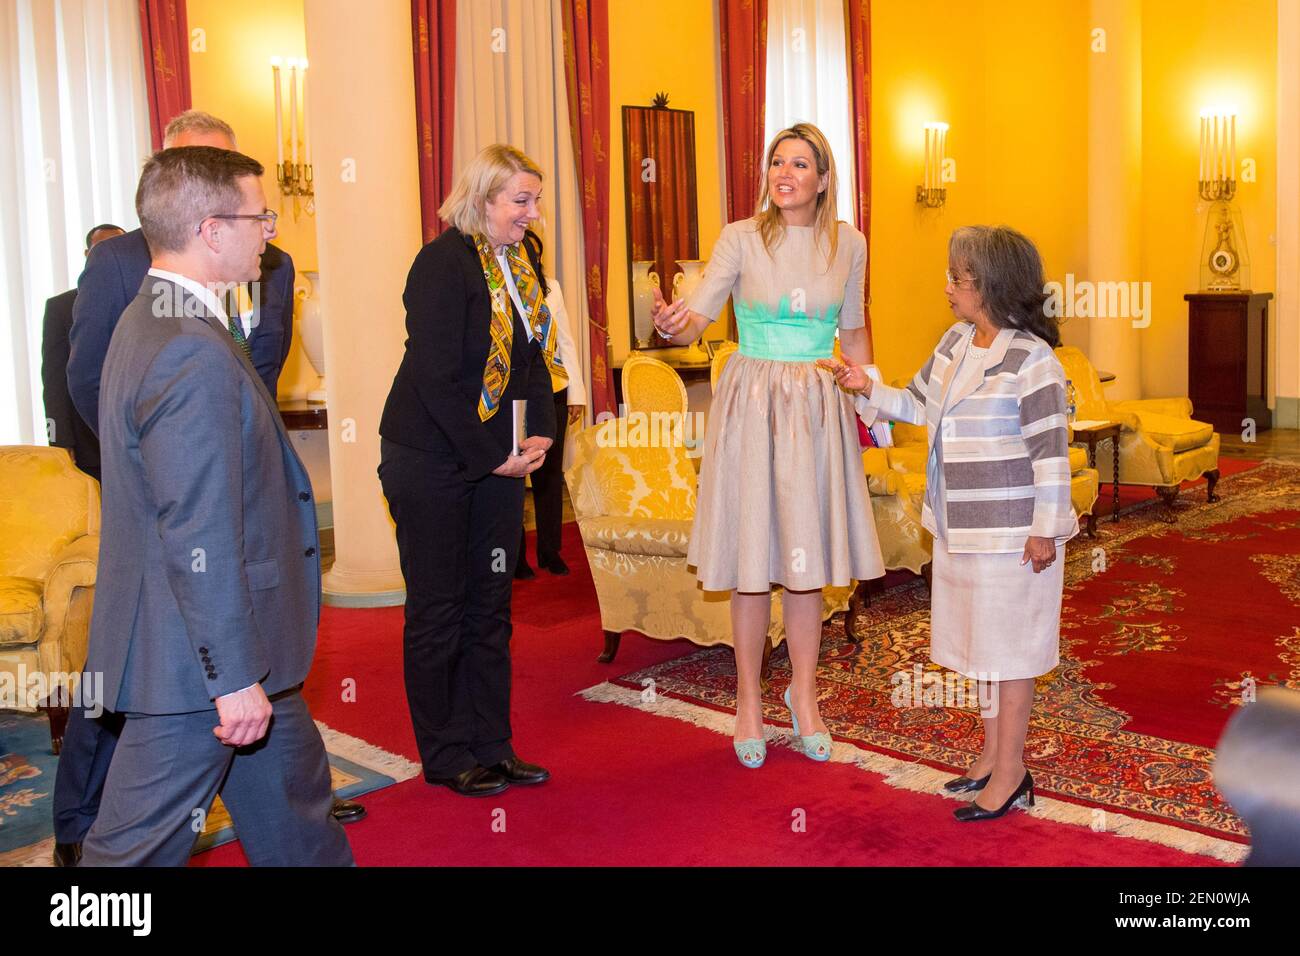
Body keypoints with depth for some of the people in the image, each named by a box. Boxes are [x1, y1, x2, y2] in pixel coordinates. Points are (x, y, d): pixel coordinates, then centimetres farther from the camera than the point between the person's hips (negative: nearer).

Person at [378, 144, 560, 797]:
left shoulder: (522, 261, 7)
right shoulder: (443, 262, -15)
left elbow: (535, 353, 13)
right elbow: (435, 377, -19)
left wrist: (540, 436, -1)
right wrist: (491, 458, -16)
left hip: (498, 459, 7)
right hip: (433, 462, -7)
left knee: (491, 604, 11)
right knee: (438, 608, 4)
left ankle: (491, 746, 23)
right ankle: (445, 755, 17)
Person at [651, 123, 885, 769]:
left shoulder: (848, 244, 5)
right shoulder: (741, 238, -4)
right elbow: (695, 320, -14)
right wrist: (670, 324, -36)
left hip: (818, 407, 2)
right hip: (751, 402, -2)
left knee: (808, 559, 7)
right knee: (752, 559, 3)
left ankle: (804, 696, 25)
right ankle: (748, 699, 19)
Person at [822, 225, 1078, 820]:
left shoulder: (1030, 359, -18)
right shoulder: (956, 342, 6)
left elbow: (1051, 450, -18)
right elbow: (921, 406, 18)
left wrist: (1046, 529, -18)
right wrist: (869, 389, 6)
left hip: (1010, 530, -8)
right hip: (960, 525, 8)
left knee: (1008, 649, 4)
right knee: (979, 641, 18)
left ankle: (1009, 773, 17)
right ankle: (993, 755, 33)